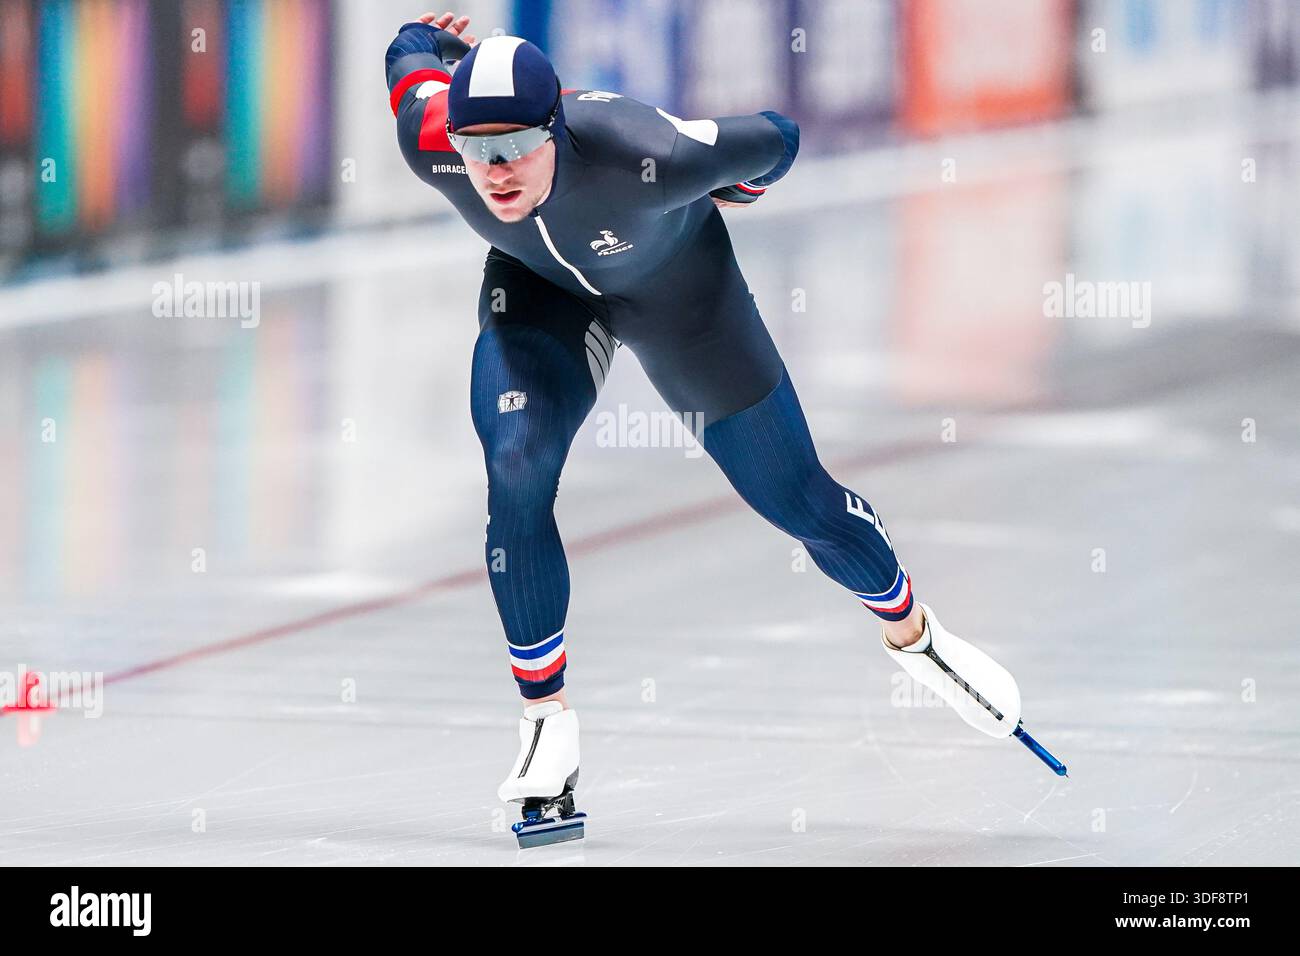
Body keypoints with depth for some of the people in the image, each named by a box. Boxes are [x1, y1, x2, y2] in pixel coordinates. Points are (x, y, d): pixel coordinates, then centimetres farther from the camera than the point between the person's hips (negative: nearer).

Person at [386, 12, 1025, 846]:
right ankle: (548, 723, -7)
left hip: (674, 282, -2)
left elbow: (776, 141, -24)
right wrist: (428, 44, 13)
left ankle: (914, 635, 36)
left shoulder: (644, 159, -44)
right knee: (516, 475, -22)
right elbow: (413, 57, -11)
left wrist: (722, 192, -2)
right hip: (538, 285, 2)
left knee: (794, 498, 7)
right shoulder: (429, 138, -34)